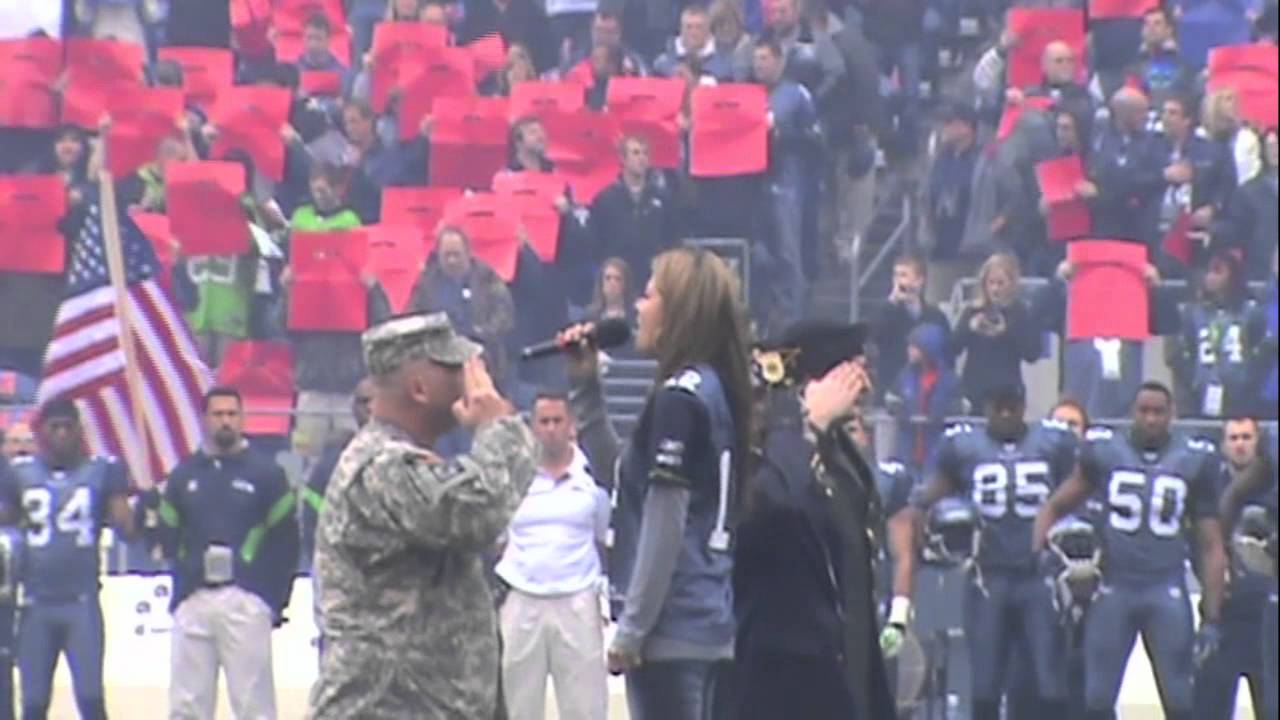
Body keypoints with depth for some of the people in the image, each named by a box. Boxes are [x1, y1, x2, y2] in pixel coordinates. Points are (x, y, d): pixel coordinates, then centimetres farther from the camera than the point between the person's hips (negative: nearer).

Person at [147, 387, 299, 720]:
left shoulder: (265, 473, 2)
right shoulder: (184, 475, 12)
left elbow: (286, 540, 2)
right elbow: (165, 541, 13)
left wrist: (278, 601, -1)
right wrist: (150, 508, -4)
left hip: (245, 601, -3)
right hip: (193, 601, 3)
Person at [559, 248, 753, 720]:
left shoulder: (679, 397, -13)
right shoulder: (715, 391, 14)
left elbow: (665, 524, -17)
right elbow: (618, 472, 24)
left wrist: (632, 627, -14)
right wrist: (586, 388, 18)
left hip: (672, 626, -9)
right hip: (710, 624, 9)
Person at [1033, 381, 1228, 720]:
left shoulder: (1193, 461, 3)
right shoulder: (1104, 453, 3)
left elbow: (1211, 547, 6)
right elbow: (1056, 506, 13)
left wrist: (1211, 618, 2)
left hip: (1167, 593, 0)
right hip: (1114, 588, 0)